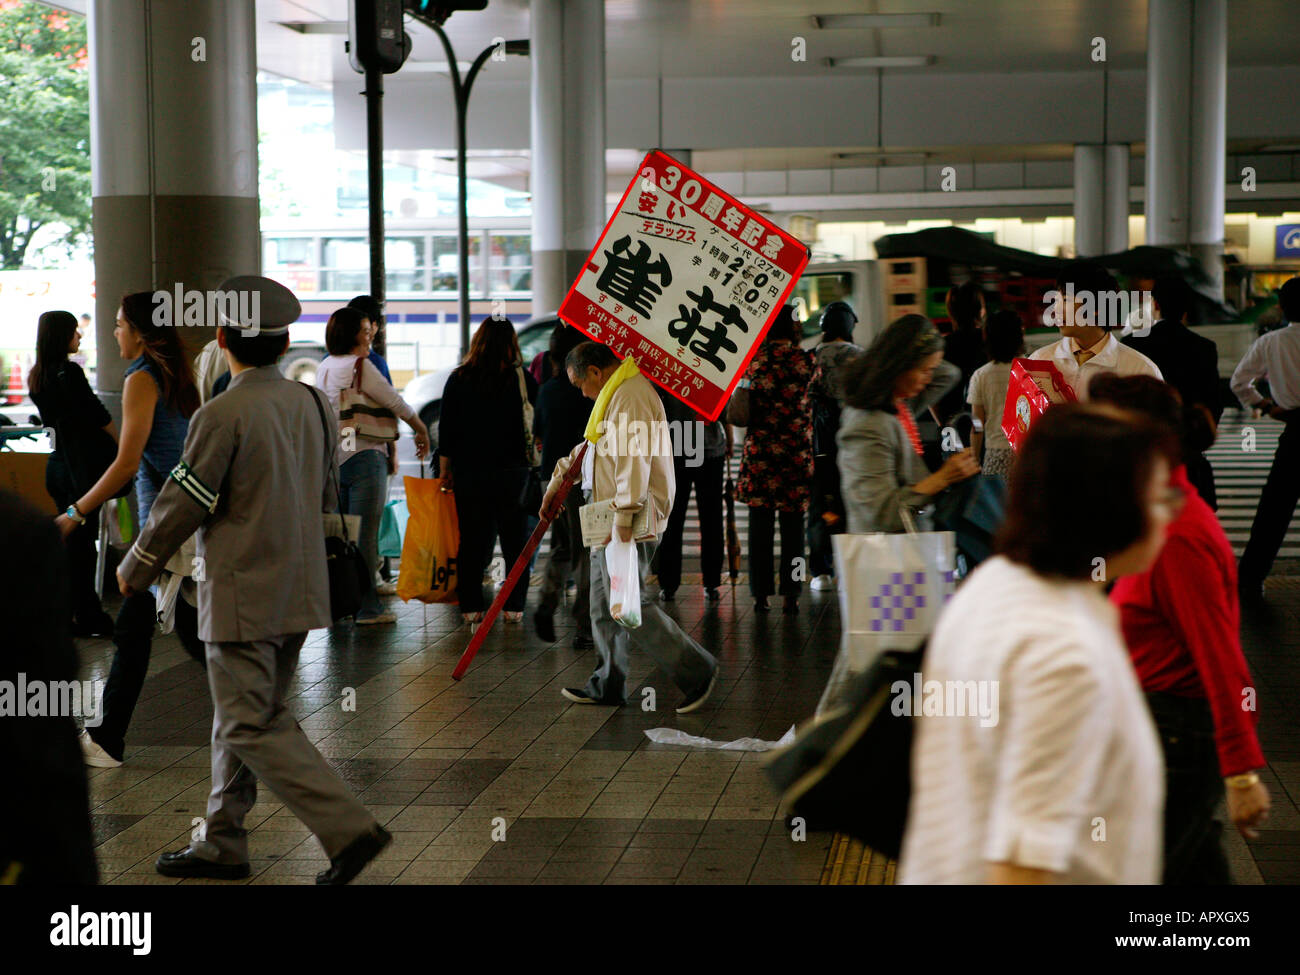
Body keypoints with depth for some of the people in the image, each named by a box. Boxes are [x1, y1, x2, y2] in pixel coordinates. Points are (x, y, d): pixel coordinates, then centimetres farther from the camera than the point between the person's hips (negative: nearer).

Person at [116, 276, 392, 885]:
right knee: (249, 717, 17)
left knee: (251, 727, -3)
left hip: (244, 594, -8)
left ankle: (349, 828, -11)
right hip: (302, 588, 8)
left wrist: (135, 569, 4)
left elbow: (182, 504, -11)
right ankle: (221, 845, 26)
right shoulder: (313, 403, 4)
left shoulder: (223, 415, -18)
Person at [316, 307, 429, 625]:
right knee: (365, 535, -4)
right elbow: (395, 402, -7)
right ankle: (367, 607, -2)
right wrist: (422, 430, 7)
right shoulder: (360, 366, -11)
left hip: (332, 460, 8)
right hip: (364, 456, -8)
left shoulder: (324, 367, 13)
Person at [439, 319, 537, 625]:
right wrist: (535, 465, 10)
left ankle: (471, 606, 8)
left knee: (472, 540, 8)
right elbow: (537, 425, -1)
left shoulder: (459, 379, -1)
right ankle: (513, 606, 6)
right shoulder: (522, 379, -5)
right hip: (513, 471, -1)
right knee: (515, 539, 7)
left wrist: (445, 471, 10)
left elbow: (446, 429, 2)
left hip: (468, 471, 1)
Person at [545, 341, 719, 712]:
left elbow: (634, 460, -25)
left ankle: (696, 670, -4)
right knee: (603, 605, 14)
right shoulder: (615, 395, 20)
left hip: (630, 523, -11)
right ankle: (608, 685, 22)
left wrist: (623, 519, -28)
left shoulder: (630, 396, -16)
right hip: (609, 522, 11)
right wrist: (559, 478, 38)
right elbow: (589, 448, 35)